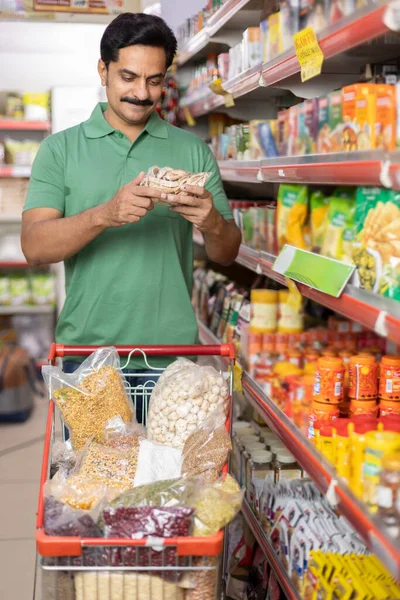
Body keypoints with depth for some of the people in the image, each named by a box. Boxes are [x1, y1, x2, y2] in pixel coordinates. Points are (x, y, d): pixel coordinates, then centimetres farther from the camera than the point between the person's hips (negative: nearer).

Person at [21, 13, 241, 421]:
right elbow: (34, 246, -8)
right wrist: (105, 215, -25)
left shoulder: (193, 151, 7)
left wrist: (212, 223, -17)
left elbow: (226, 254, 6)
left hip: (173, 353, 1)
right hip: (87, 347, -1)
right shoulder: (60, 149, 4)